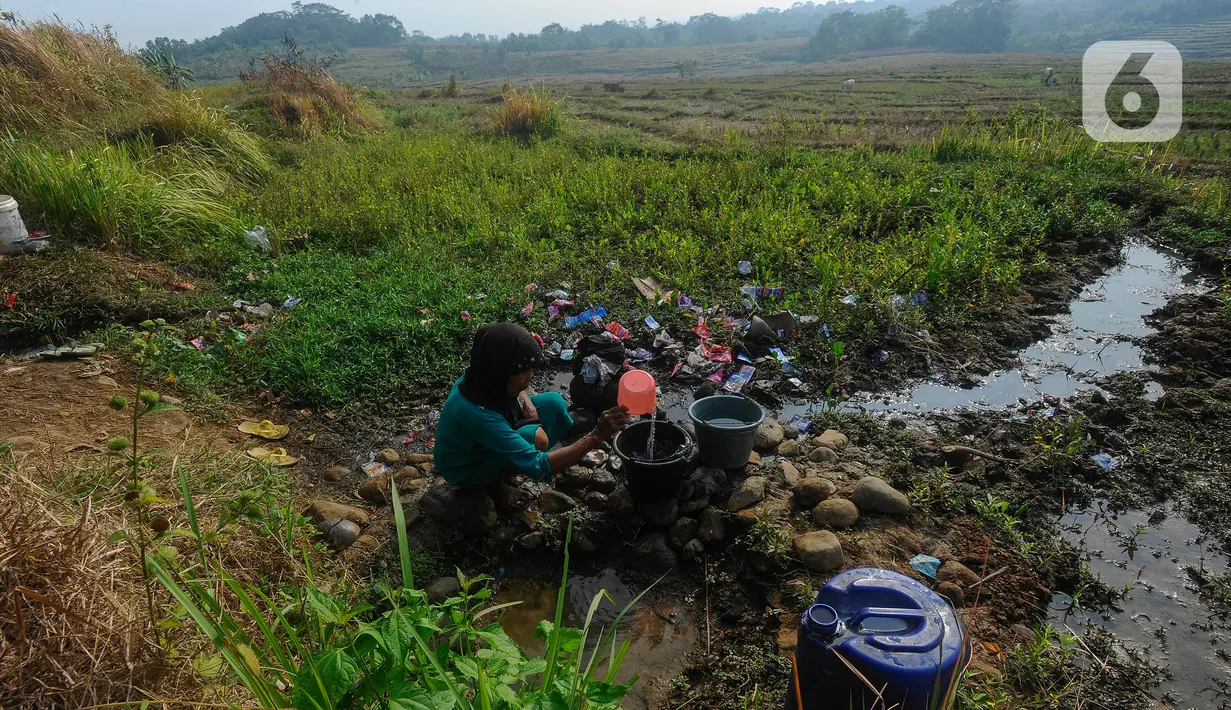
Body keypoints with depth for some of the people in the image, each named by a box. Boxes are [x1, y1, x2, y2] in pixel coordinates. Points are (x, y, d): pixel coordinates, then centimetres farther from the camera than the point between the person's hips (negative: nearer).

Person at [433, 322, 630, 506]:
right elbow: (540, 467, -41)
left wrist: (526, 401, -13)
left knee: (553, 402, -9)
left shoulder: (484, 377, -21)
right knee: (534, 438, -32)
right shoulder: (479, 415, -43)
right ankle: (494, 484, -6)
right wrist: (597, 436, -44)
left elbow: (515, 386, 9)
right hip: (467, 469, -7)